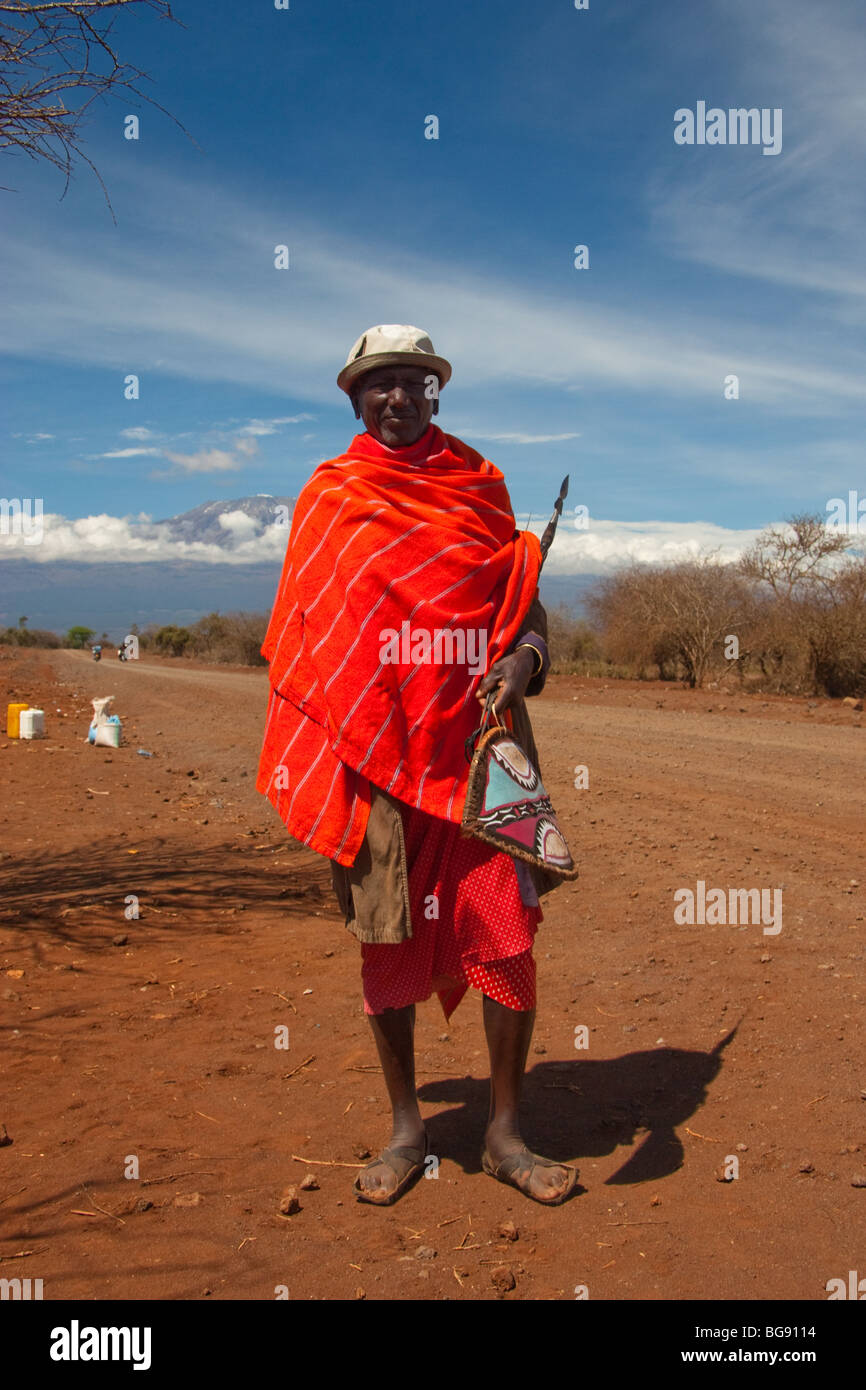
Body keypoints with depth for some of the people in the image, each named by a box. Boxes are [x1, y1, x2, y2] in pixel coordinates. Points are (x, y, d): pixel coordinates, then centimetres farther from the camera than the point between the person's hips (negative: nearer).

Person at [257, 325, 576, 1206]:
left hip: (478, 748, 1)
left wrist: (522, 658, -14)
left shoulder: (480, 485, 10)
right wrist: (317, 784, -2)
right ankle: (406, 1129, 27)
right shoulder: (328, 500, 6)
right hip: (374, 756, 0)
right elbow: (308, 640, 5)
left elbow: (524, 604, 10)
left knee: (507, 943, -1)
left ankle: (504, 1134, 18)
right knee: (385, 943, 8)